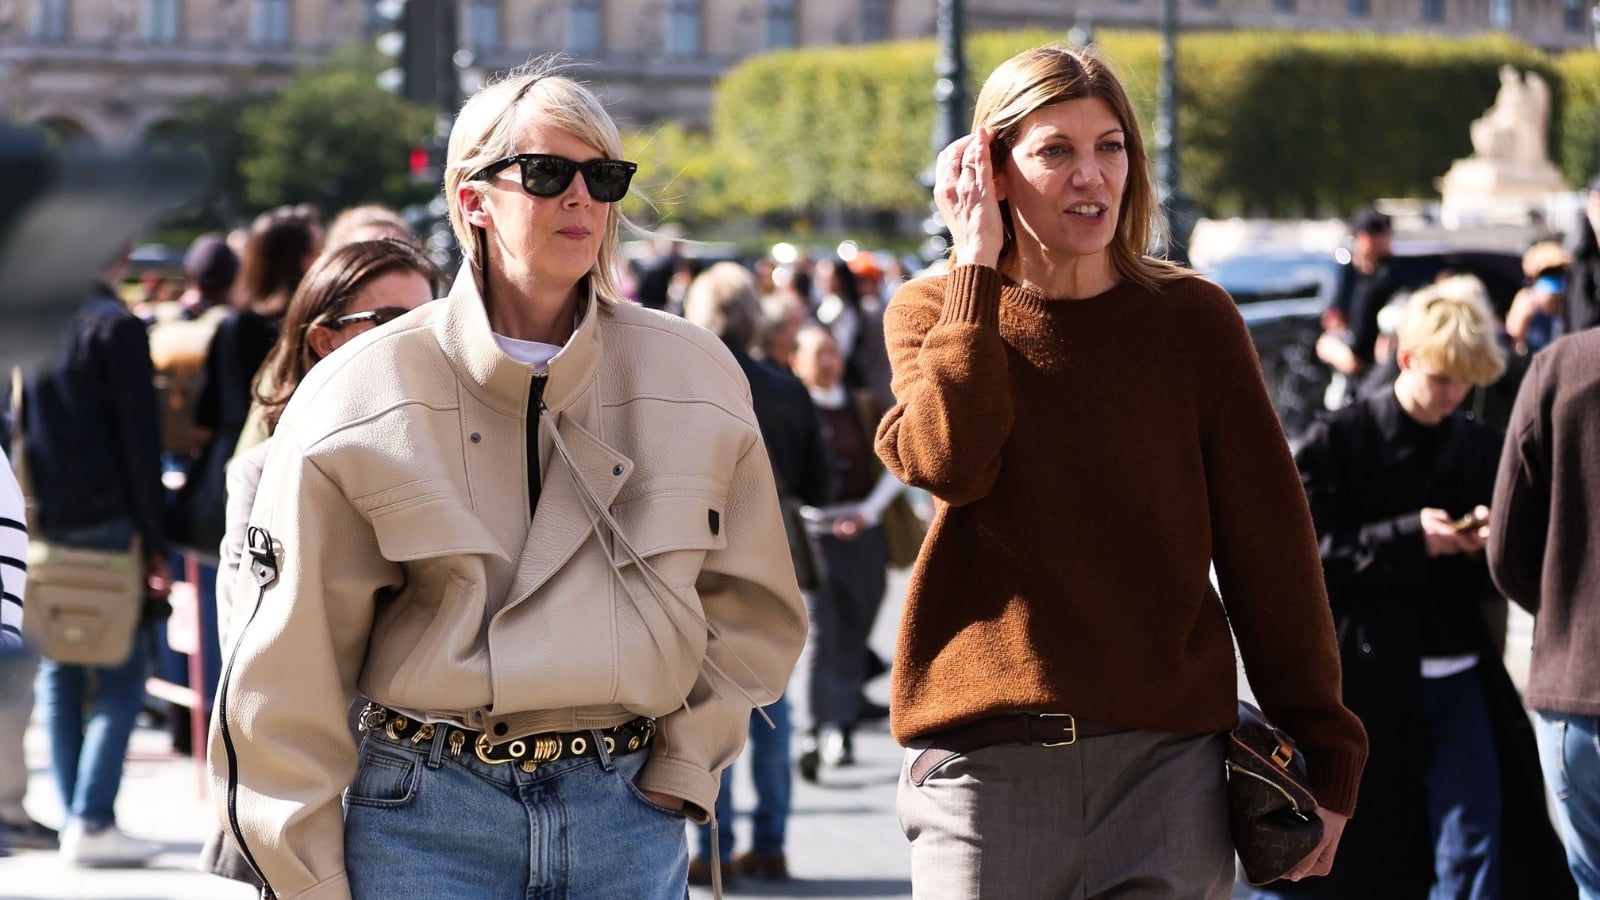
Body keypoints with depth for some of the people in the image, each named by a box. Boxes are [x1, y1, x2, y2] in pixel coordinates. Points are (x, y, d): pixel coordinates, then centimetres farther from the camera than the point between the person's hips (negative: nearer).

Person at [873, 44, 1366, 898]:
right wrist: (977, 265, -7)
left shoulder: (1193, 318, 5)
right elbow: (950, 461, -14)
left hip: (1164, 761, 0)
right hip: (983, 762, 0)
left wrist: (1321, 756, 1)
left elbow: (1270, 546, 5)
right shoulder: (933, 312, 7)